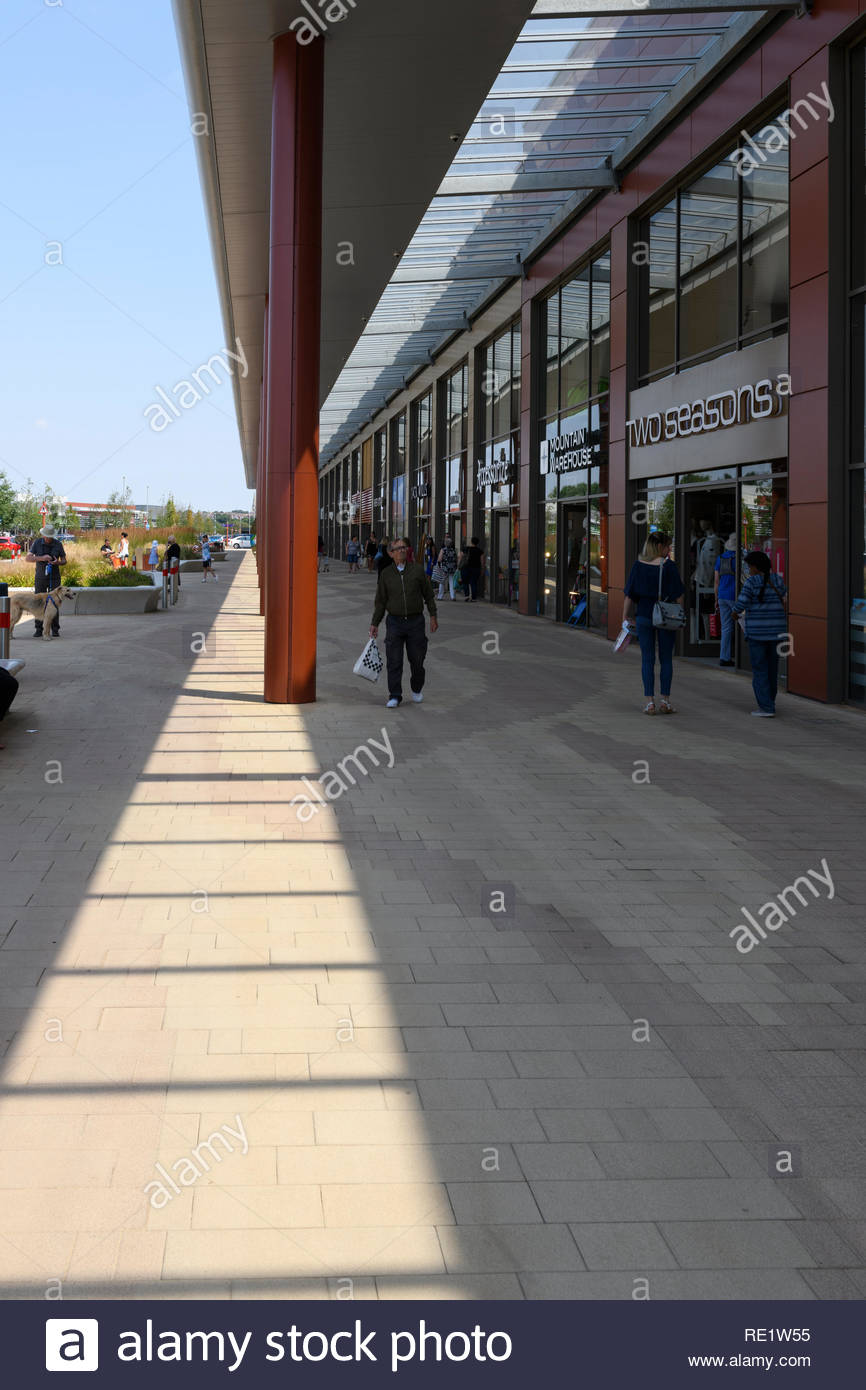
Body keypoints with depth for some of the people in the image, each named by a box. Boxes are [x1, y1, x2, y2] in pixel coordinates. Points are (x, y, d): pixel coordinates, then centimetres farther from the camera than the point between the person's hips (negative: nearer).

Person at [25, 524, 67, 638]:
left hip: (54, 578, 0)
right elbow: (27, 558, -12)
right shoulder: (37, 542, -5)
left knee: (54, 603, -4)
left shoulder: (58, 544, -4)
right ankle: (38, 629, 6)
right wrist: (41, 558, -27)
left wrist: (58, 562, -20)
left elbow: (64, 560, 4)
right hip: (40, 577, 0)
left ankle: (55, 629, 1)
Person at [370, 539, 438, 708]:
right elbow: (380, 601, 8)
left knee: (417, 659, 6)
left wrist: (433, 616, 3)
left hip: (416, 621, 0)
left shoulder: (417, 570, 1)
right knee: (394, 661, -5)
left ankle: (417, 689, 30)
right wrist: (374, 624, 6)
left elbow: (428, 594, 7)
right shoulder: (385, 574, 3)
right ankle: (394, 697, 2)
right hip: (394, 622, 0)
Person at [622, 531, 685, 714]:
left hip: (644, 616, 2)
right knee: (666, 659, 8)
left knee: (647, 659, 5)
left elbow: (629, 595, 0)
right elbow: (678, 596, -9)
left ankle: (650, 701, 2)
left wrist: (625, 617, 7)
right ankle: (665, 701, 11)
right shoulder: (668, 566, -9)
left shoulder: (638, 565, -1)